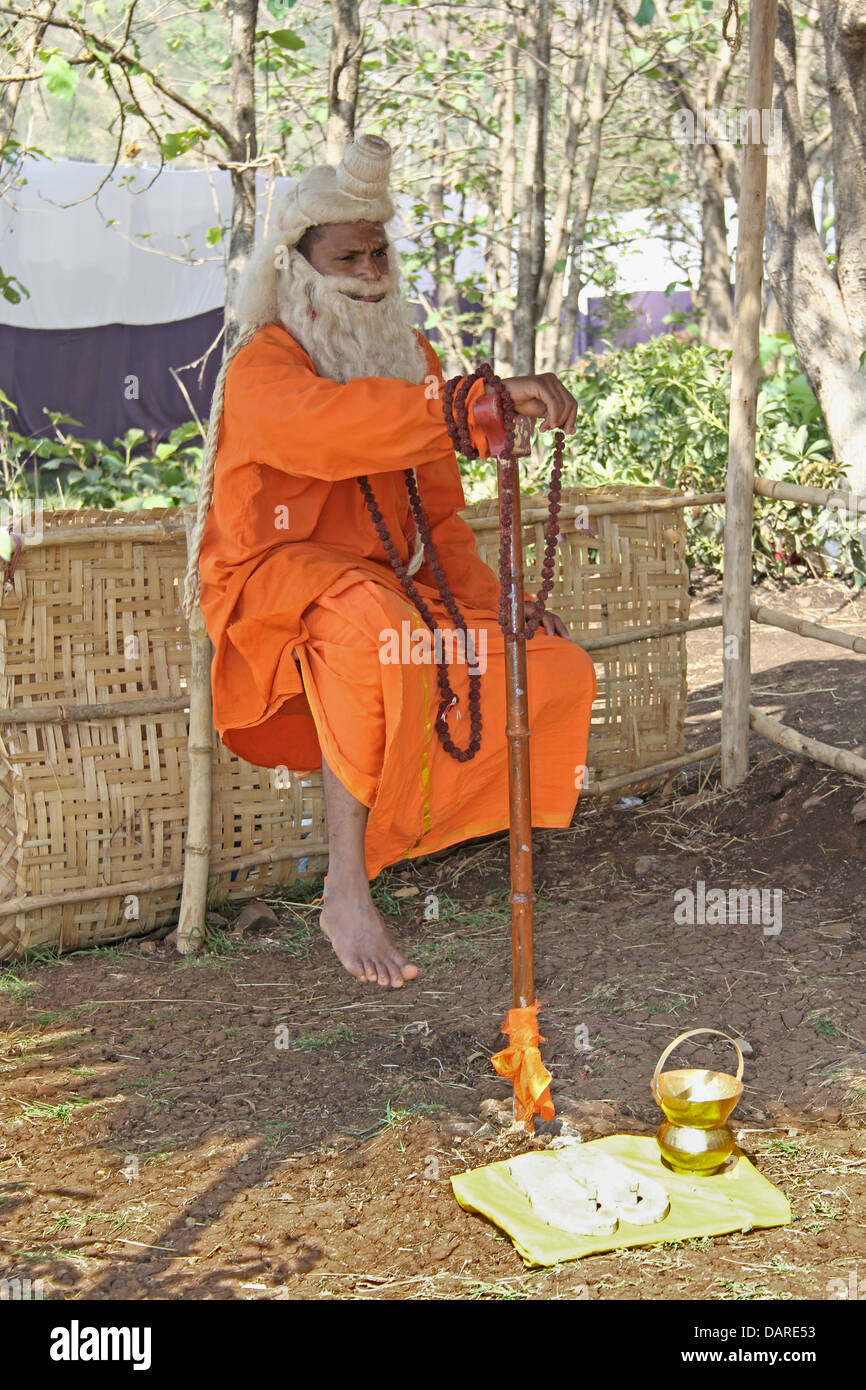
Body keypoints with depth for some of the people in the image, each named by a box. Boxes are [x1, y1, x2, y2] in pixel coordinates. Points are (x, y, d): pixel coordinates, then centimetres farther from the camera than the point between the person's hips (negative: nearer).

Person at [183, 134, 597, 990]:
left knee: (558, 669, -8)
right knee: (371, 625, -41)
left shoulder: (411, 359, 16)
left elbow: (437, 515, 18)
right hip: (275, 580, -7)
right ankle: (345, 891, -39)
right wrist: (482, 403, -43)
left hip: (393, 588, 7)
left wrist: (493, 600, 1)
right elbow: (328, 423, -33)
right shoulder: (262, 366, -7)